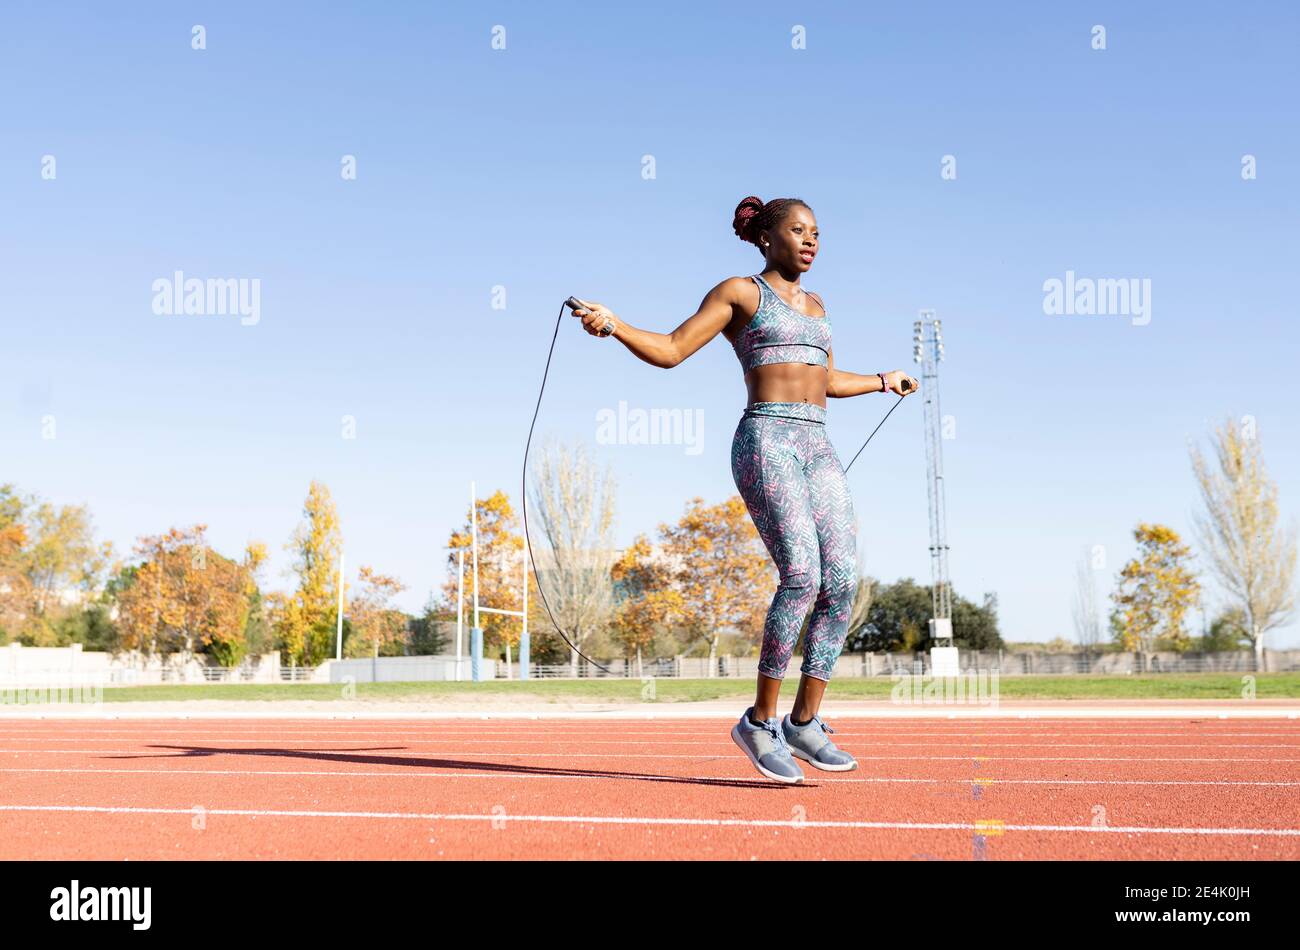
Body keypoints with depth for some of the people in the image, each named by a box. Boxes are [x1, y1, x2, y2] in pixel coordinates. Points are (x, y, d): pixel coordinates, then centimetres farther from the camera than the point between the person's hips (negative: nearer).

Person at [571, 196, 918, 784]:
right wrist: (612, 324, -15)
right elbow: (670, 351, 1)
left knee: (842, 581, -5)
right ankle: (760, 721, -10)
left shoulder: (813, 305, 23)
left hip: (816, 447, 7)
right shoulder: (738, 292, 5)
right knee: (802, 574, -21)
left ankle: (805, 722, 2)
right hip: (766, 441, -7)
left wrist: (883, 380, 49)